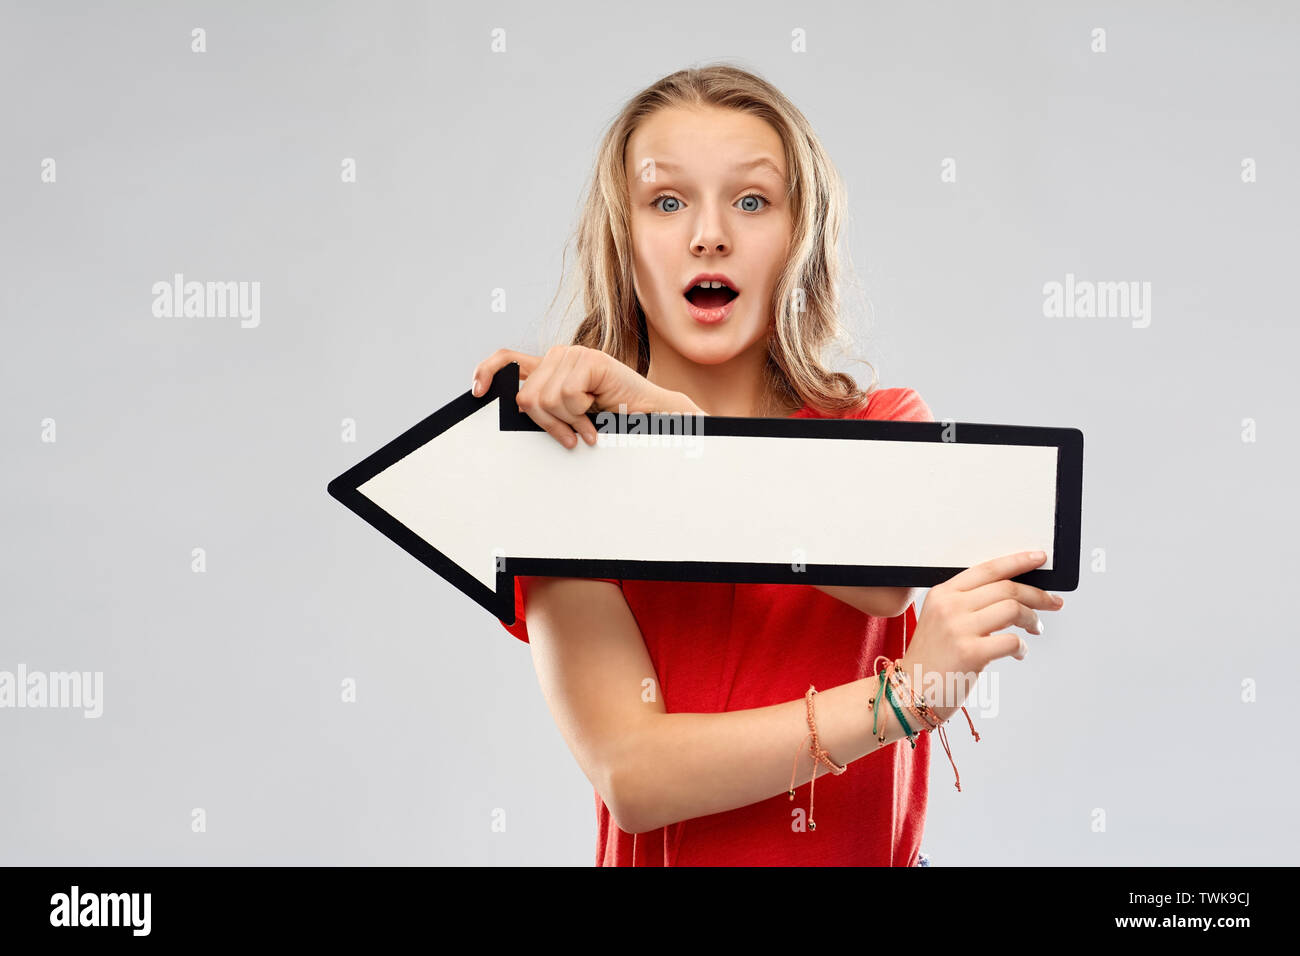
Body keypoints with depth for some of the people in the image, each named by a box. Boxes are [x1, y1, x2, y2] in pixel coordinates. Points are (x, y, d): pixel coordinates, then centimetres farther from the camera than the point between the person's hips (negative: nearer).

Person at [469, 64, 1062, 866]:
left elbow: (884, 577, -16)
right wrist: (904, 694, -20)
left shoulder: (885, 425, 7)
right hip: (666, 856, -1)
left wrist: (652, 410, -20)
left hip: (873, 852, 2)